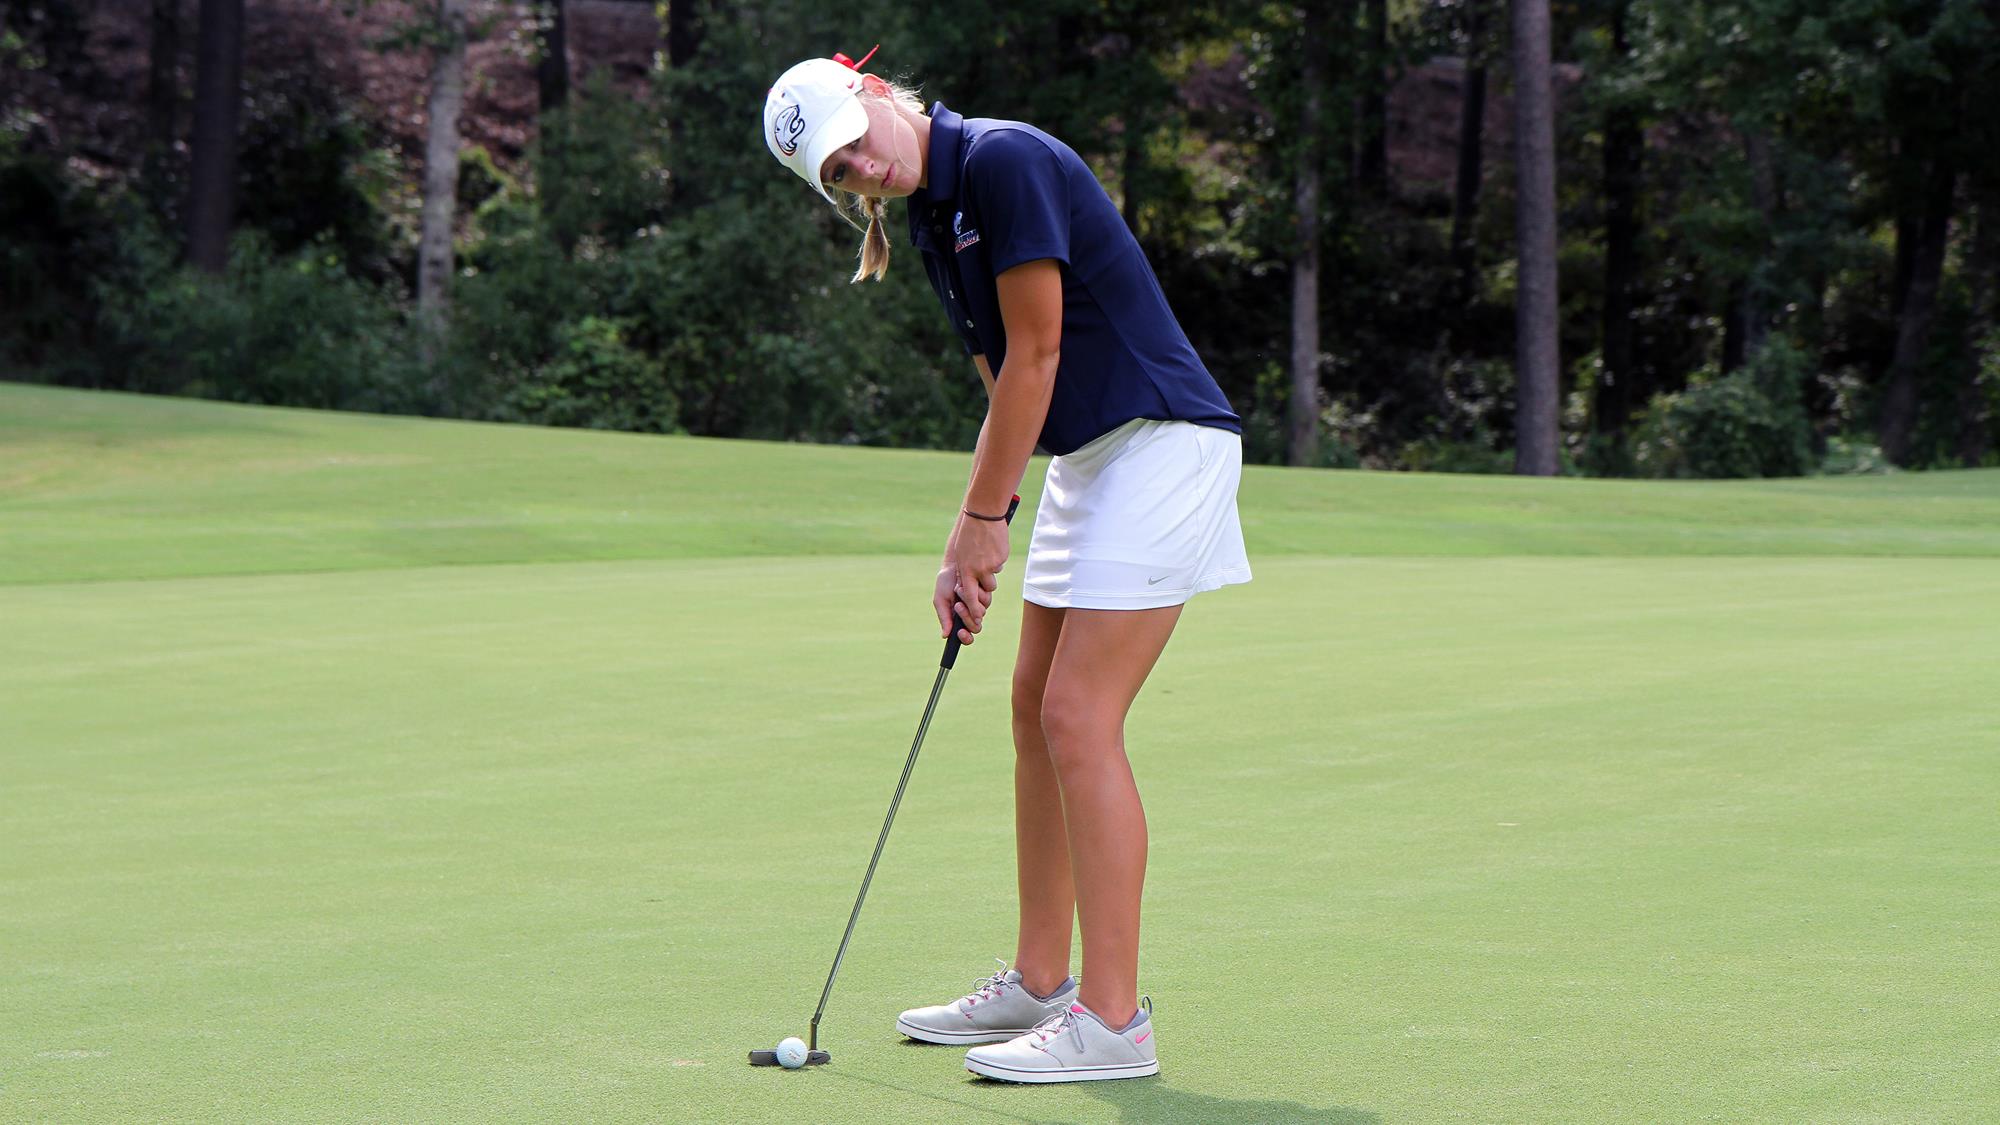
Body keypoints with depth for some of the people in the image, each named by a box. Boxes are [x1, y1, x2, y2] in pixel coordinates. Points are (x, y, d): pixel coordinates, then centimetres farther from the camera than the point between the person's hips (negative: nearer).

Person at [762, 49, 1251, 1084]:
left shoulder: (1004, 159, -16)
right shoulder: (932, 223, 12)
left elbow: (1036, 356, -16)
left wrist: (984, 520, -9)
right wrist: (969, 543, 8)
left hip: (1164, 442, -10)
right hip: (1087, 457, 10)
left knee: (1078, 716, -13)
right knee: (1038, 708, 12)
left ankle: (1112, 1021, -11)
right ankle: (1038, 984, 22)